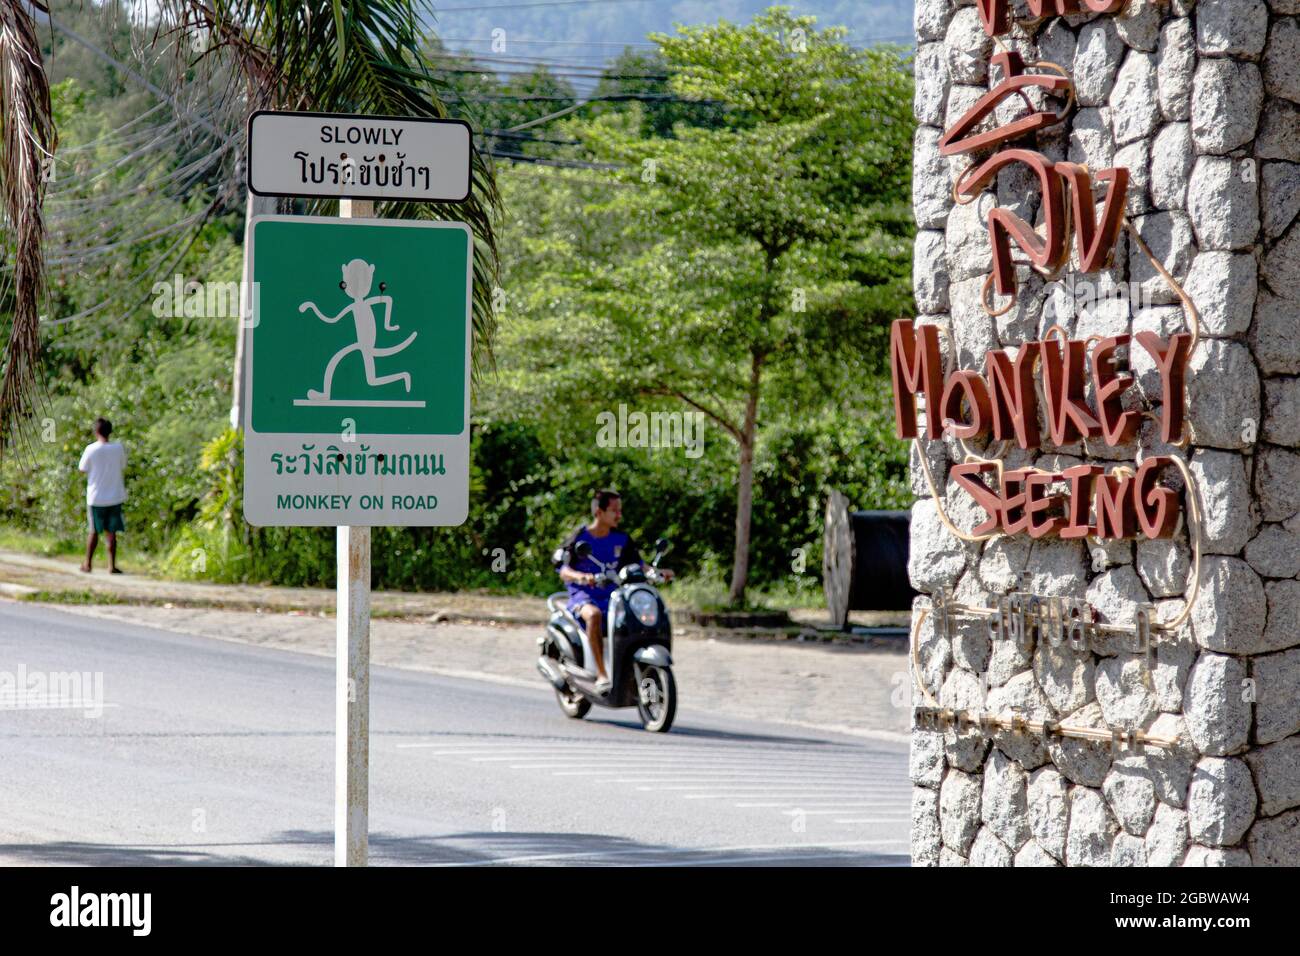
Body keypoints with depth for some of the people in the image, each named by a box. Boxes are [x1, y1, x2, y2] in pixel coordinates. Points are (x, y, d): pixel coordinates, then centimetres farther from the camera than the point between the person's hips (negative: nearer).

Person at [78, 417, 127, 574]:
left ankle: (87, 564, 18)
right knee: (111, 533, 4)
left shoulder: (91, 449, -11)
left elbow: (82, 469, -1)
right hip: (114, 497, 1)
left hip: (96, 498, -1)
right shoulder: (118, 448, -5)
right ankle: (112, 566, -1)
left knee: (94, 532, 12)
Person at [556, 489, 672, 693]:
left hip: (612, 595, 4)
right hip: (583, 595, -4)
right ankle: (601, 675, -39)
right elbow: (564, 571, -12)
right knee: (594, 614, -39)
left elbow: (638, 565, 8)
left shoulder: (621, 539, 9)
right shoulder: (579, 538, -4)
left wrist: (658, 572, -13)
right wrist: (580, 576, -34)